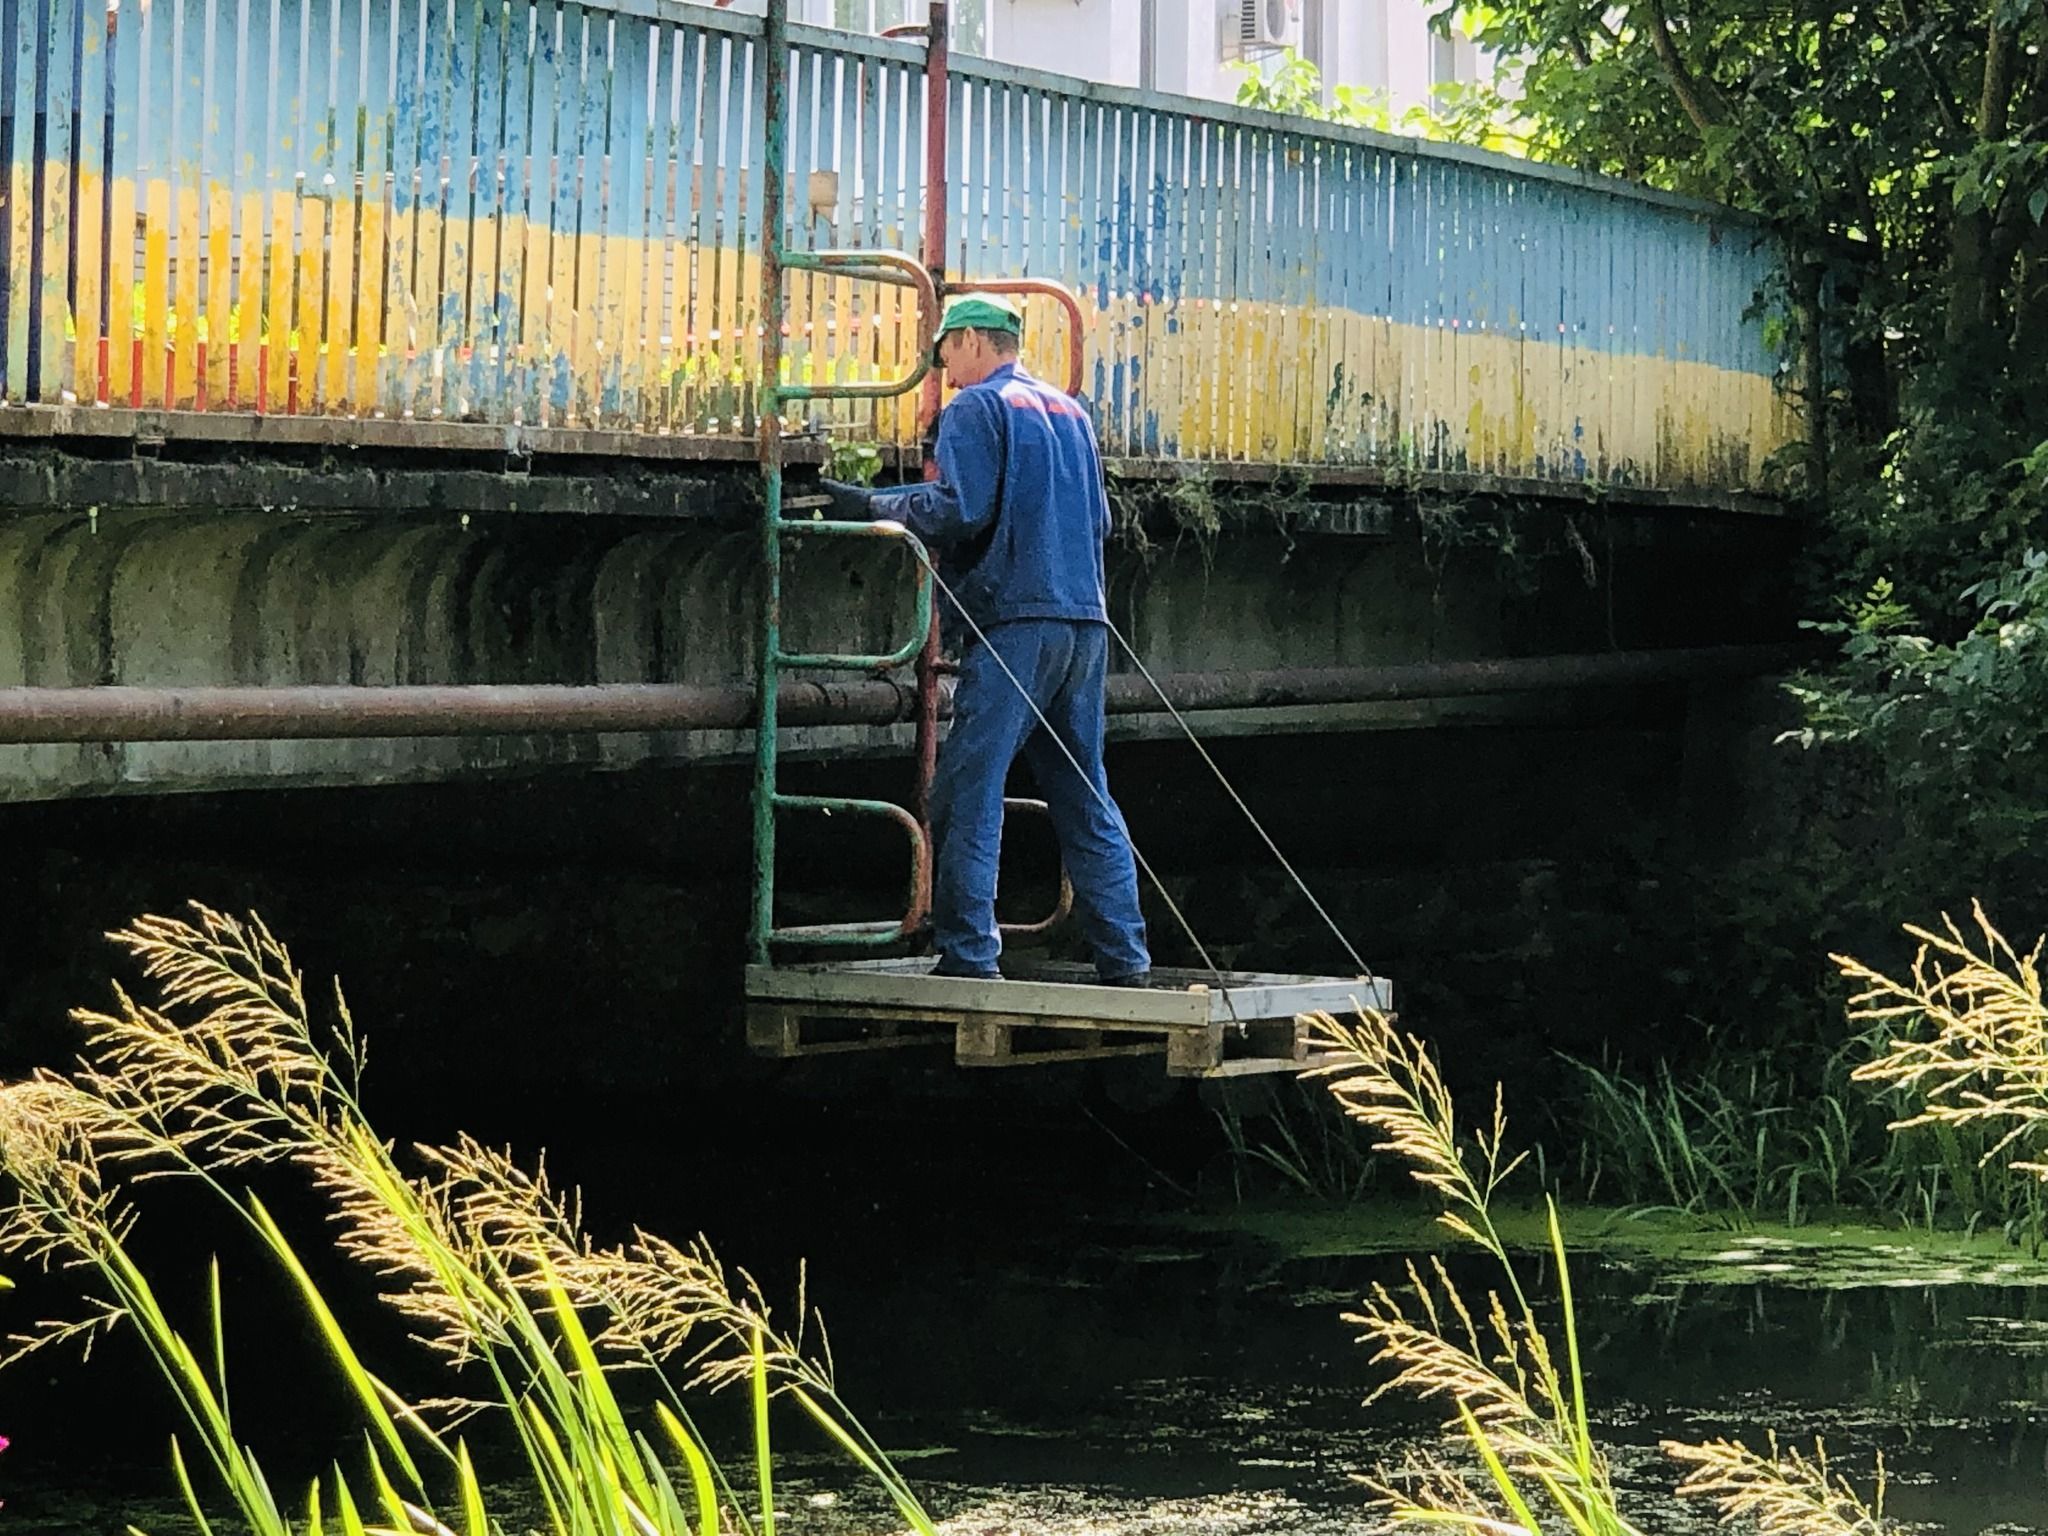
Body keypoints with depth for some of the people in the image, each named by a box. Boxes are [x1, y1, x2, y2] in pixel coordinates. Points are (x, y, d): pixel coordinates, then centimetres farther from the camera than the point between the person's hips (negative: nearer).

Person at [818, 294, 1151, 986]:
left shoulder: (976, 408, -3)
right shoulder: (1070, 411, 21)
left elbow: (957, 511, -14)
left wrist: (877, 505, -3)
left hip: (1012, 618, -8)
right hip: (1085, 620, 8)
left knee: (969, 791, -6)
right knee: (1084, 793, 10)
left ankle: (968, 954, -11)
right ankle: (1124, 958, 7)